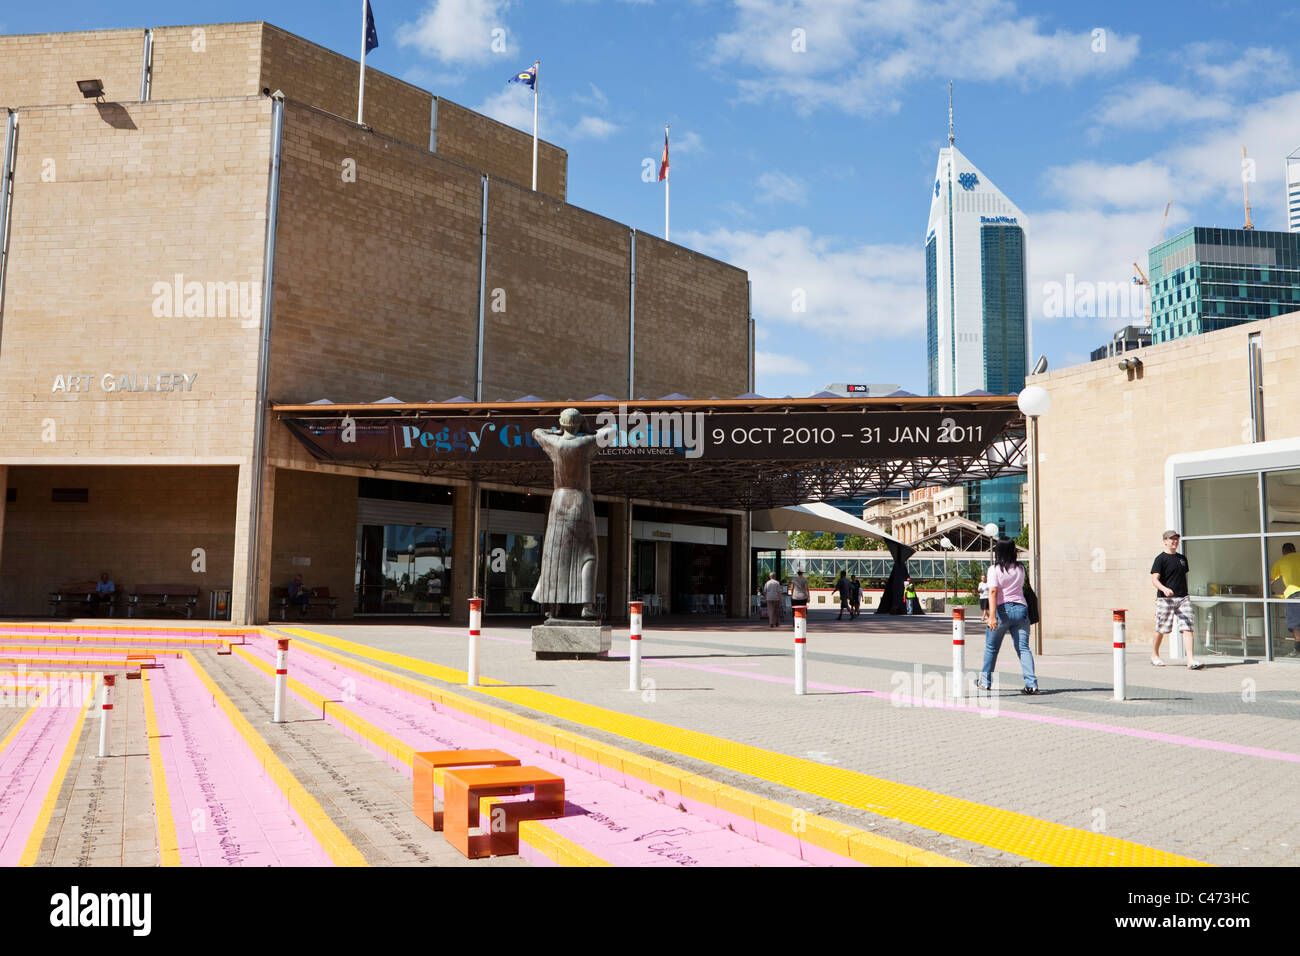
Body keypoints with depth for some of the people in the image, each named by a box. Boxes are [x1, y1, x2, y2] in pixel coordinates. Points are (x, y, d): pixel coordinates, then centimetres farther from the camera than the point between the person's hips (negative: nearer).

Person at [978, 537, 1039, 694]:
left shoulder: (994, 569, -7)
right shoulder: (1020, 568, 8)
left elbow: (993, 592, -17)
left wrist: (992, 615, -22)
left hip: (1003, 610, -4)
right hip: (1021, 608, 4)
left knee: (991, 647, 12)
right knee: (1023, 648, 2)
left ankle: (985, 681, 23)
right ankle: (1031, 684, -10)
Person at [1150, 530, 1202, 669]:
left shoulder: (1182, 559, 16)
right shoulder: (1160, 559, -4)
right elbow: (1155, 579, -14)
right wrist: (1164, 589, -31)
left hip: (1183, 598, 5)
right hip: (1165, 599, -5)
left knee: (1187, 628, -8)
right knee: (1161, 629, 4)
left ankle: (1190, 660, -13)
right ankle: (1154, 655, 25)